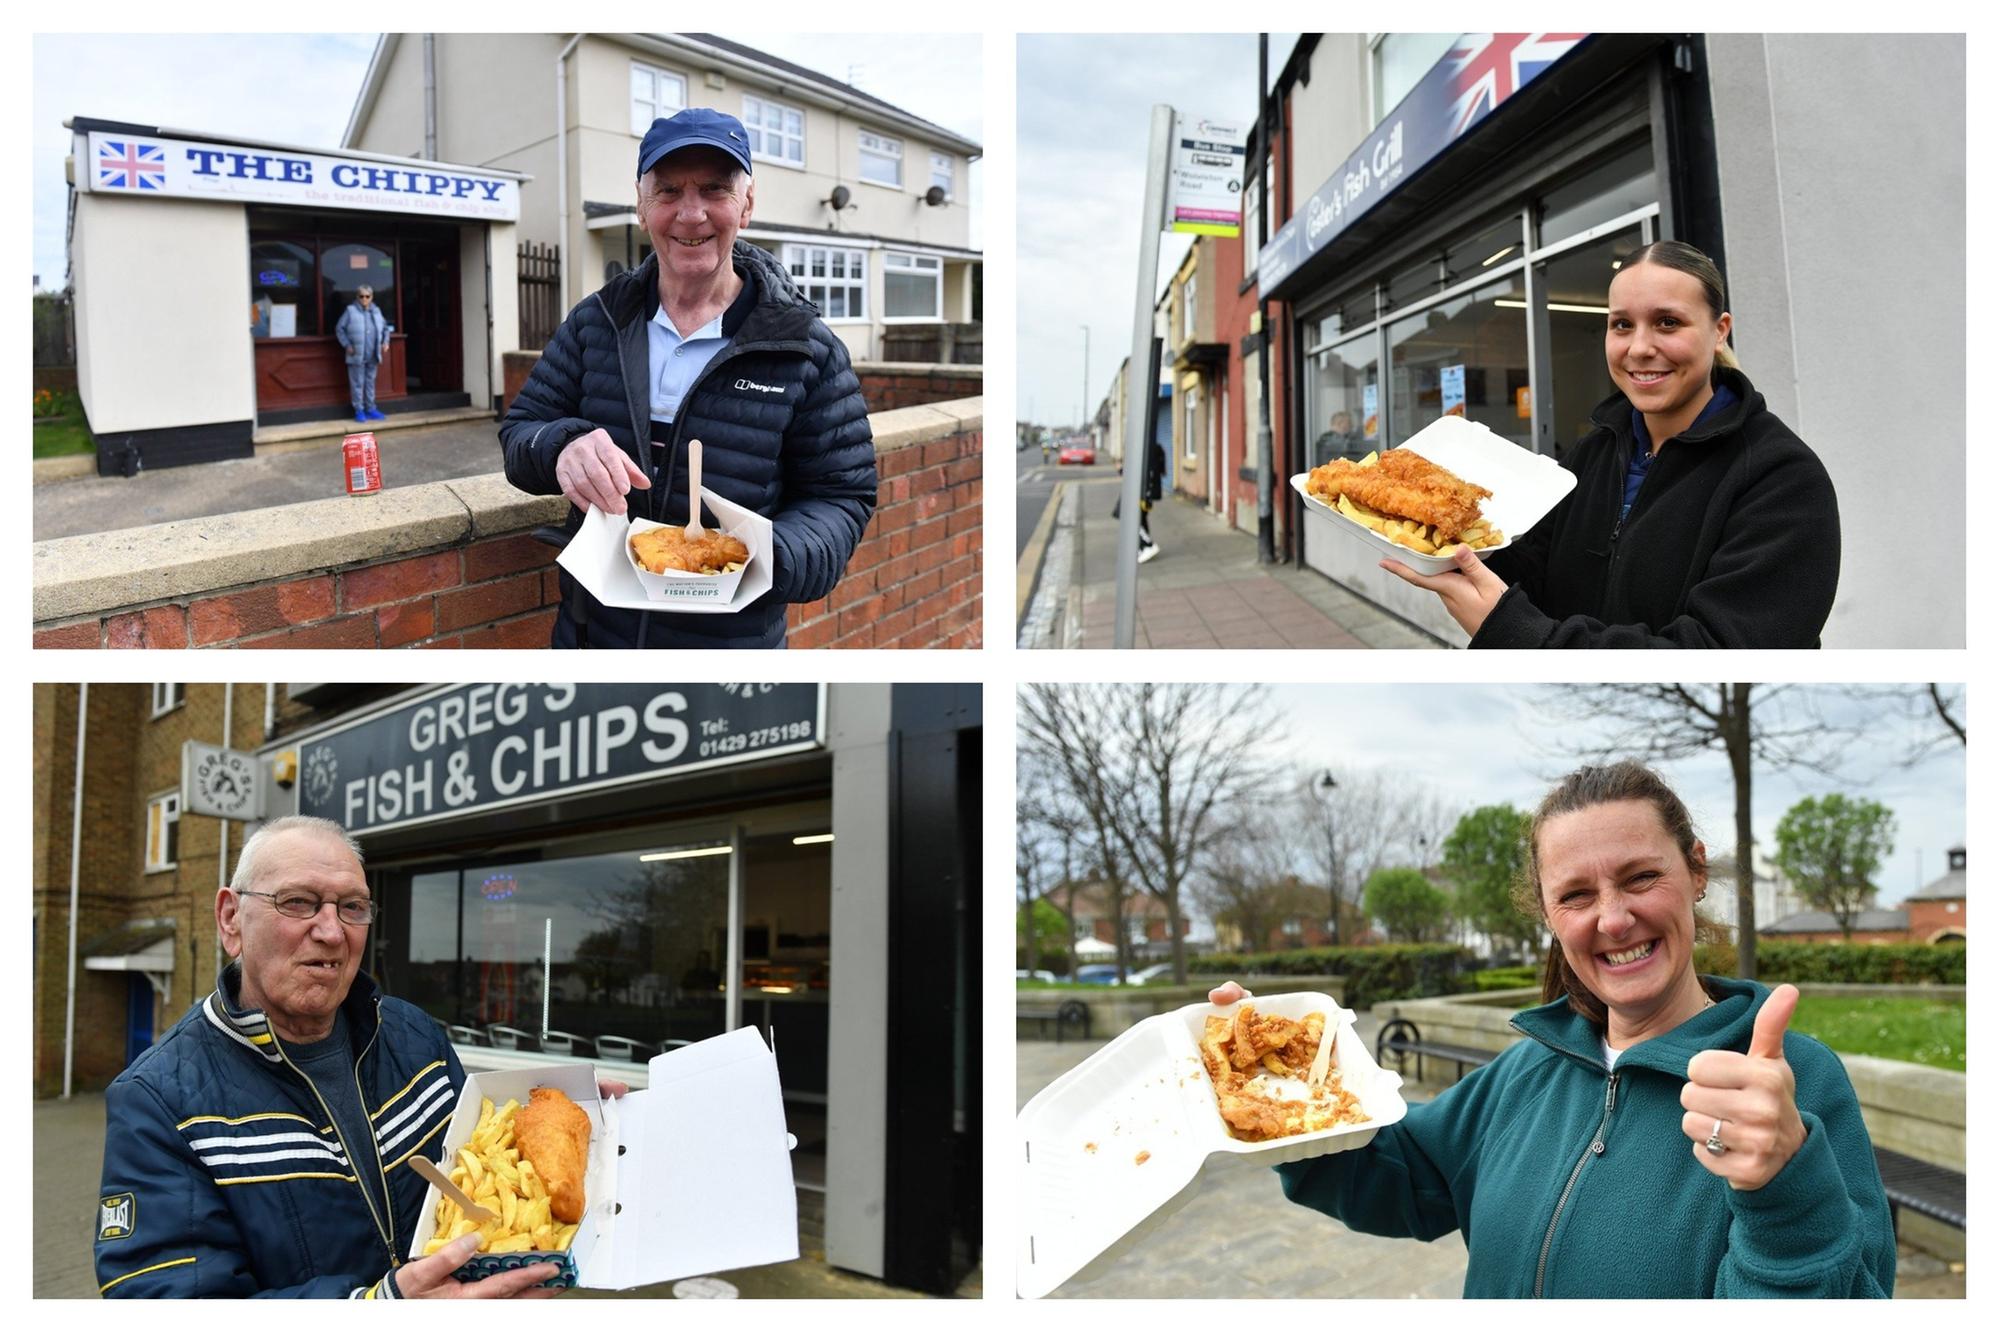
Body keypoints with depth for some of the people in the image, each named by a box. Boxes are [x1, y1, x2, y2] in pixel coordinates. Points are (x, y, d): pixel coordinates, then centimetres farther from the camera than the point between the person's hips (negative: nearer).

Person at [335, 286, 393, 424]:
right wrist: (347, 345, -9)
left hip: (372, 356, 4)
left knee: (370, 382, 12)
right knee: (357, 383, 0)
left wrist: (385, 341, 6)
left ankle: (370, 409, 20)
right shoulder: (350, 311, -5)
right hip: (357, 356, -4)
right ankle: (359, 410, 7)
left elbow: (385, 328, 20)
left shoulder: (376, 311, 8)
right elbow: (339, 329, -2)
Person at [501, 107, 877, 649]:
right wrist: (563, 447, -24)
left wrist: (771, 557, -28)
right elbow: (520, 431, 1)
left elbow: (840, 497, -6)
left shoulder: (808, 353, -7)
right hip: (591, 633, 3)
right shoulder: (593, 324, 1)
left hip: (734, 643, -2)